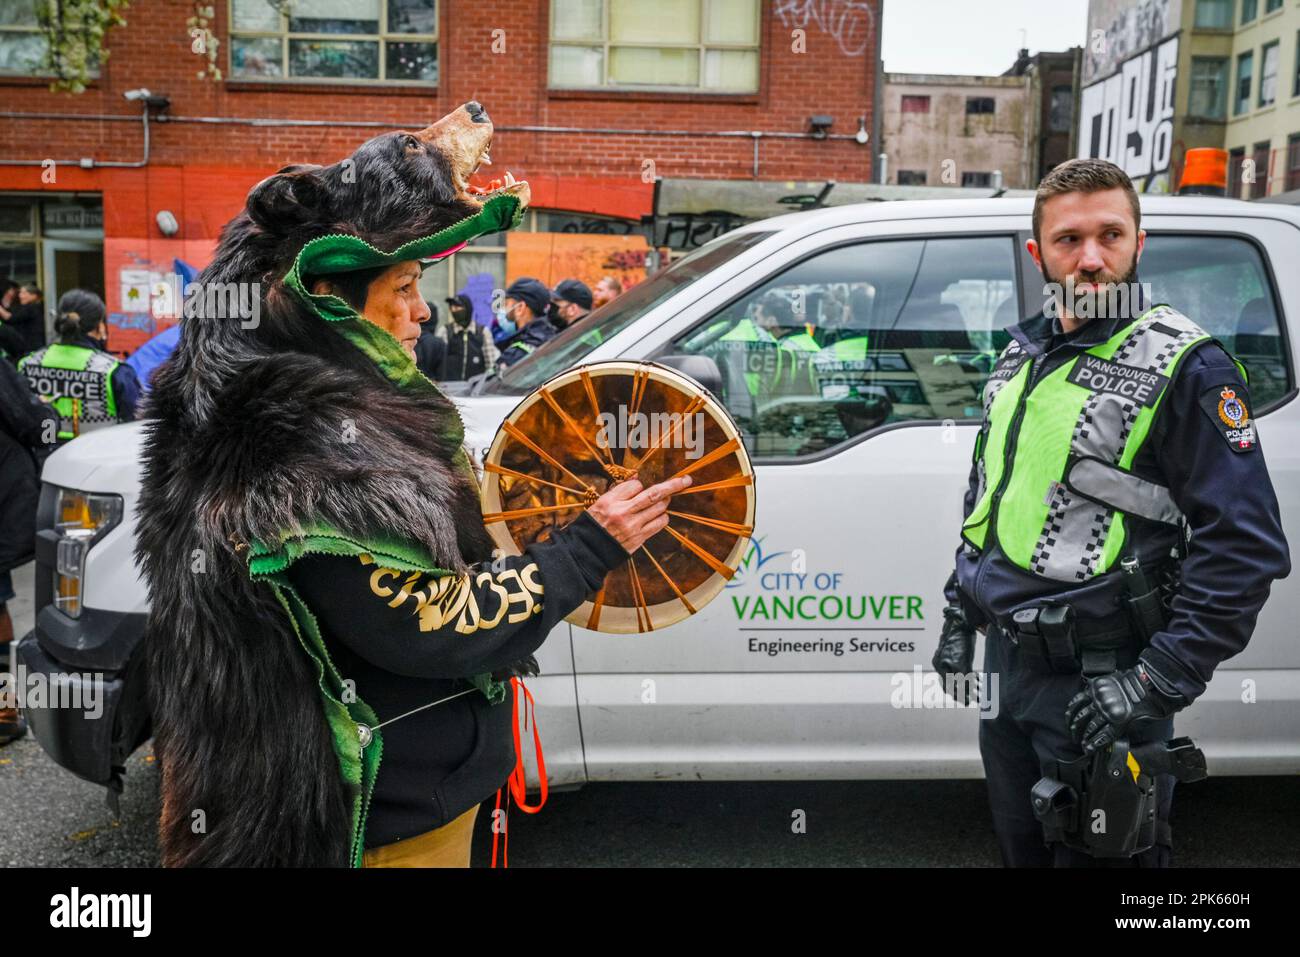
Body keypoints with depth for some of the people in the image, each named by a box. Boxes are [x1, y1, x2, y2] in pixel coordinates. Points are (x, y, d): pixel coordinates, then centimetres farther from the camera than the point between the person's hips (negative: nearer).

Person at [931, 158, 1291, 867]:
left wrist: (1158, 682, -20)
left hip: (1100, 682, -6)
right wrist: (959, 613, 16)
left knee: (1095, 853, 11)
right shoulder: (1023, 350, 7)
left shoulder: (1183, 368, -15)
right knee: (1020, 847, 23)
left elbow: (1246, 547, -17)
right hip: (1005, 659, 7)